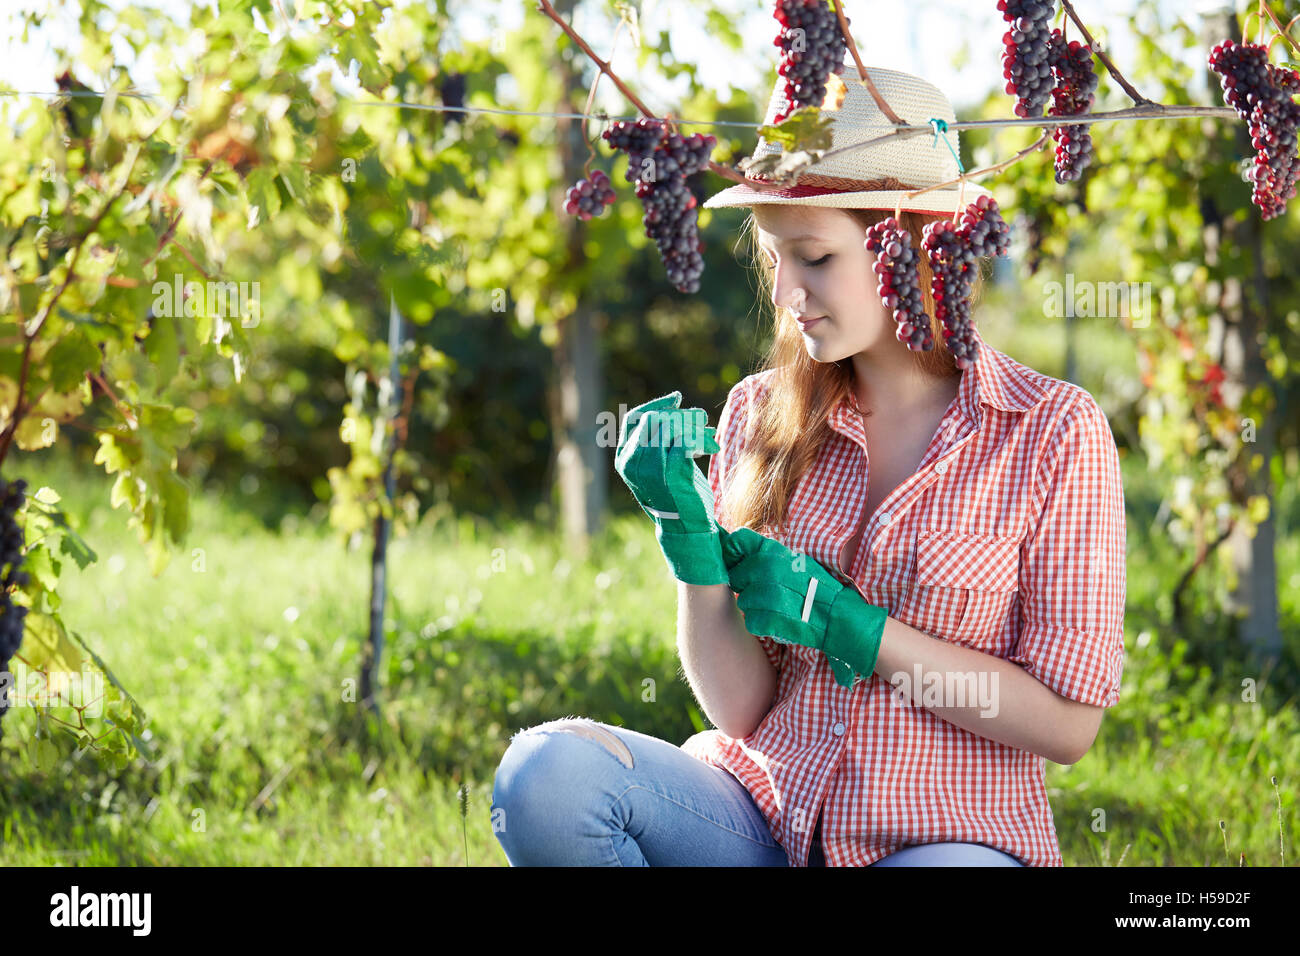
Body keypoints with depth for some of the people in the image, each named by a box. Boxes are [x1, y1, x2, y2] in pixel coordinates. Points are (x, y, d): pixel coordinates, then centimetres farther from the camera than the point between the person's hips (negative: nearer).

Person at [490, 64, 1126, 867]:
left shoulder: (1054, 434, -5)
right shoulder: (761, 413, 5)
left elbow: (1067, 722, -7)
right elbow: (741, 712, 6)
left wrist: (846, 627, -12)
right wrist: (692, 546, -12)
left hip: (946, 836, -5)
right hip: (764, 816, 5)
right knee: (545, 773, -25)